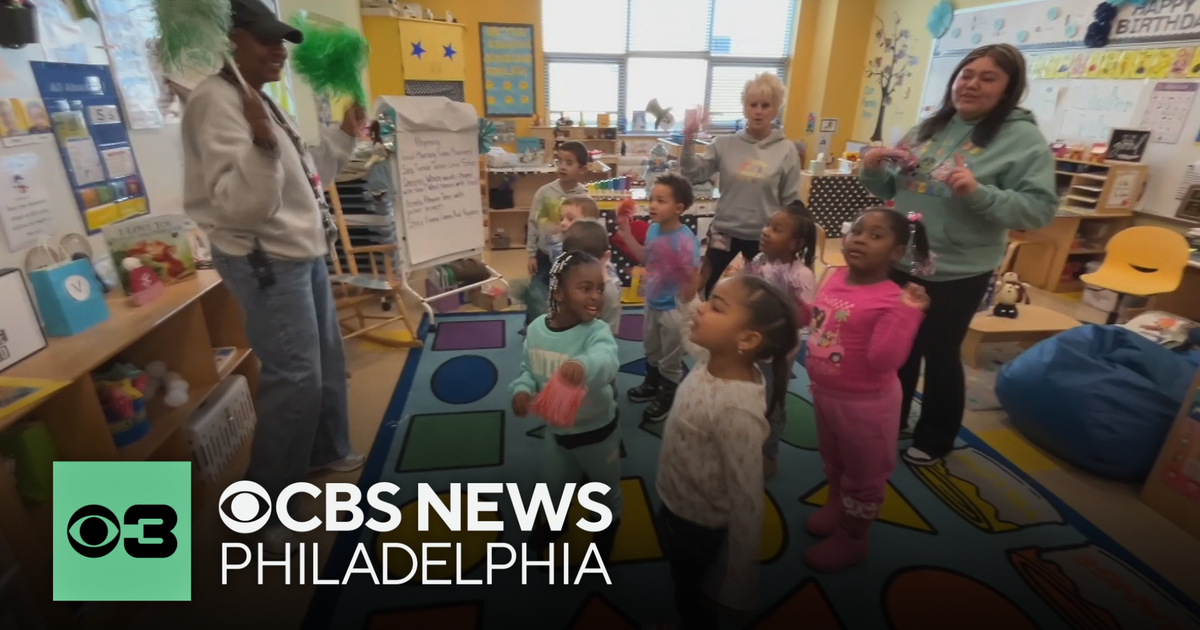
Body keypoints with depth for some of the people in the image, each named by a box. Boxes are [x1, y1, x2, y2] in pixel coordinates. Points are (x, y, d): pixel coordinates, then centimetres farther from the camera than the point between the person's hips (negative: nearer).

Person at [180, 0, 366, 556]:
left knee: (327, 359, 19)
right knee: (295, 378, -8)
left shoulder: (261, 99, 15)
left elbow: (304, 178, 22)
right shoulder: (216, 101, -17)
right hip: (265, 262, -10)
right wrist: (261, 144, -40)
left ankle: (327, 452, 40)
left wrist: (344, 136, 21)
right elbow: (239, 206, -27)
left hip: (301, 253, 10)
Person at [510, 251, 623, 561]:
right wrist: (522, 389, -21)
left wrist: (583, 365, -74)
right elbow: (529, 368, 1)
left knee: (606, 489, 24)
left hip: (597, 432, -3)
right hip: (555, 429, 4)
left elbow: (606, 361, -52)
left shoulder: (597, 331, -30)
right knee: (552, 487, 28)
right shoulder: (537, 327, -14)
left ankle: (609, 524, 58)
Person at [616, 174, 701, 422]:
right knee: (651, 349, 28)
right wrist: (626, 233, 4)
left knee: (670, 357, 14)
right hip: (652, 302, 8)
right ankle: (653, 383, 51)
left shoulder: (686, 240, -29)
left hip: (673, 307, -8)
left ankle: (667, 396, 36)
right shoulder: (653, 229, -6)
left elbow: (695, 277, -27)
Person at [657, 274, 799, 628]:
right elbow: (695, 335, 12)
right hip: (675, 507, 8)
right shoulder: (714, 361, -14)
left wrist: (738, 583, -18)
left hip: (697, 528, -7)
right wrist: (687, 295, -1)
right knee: (685, 588, 35)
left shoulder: (737, 410, -38)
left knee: (692, 599, 24)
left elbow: (746, 504, -29)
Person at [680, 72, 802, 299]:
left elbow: (791, 201, -1)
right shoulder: (725, 144, -4)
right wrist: (688, 144, -21)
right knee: (704, 285, 10)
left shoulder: (786, 150, -5)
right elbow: (693, 174, -6)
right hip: (724, 231, 0)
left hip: (763, 236, 0)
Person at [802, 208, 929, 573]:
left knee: (862, 473, 17)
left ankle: (852, 538, 37)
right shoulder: (836, 277, -4)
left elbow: (884, 360, -33)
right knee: (832, 461, 29)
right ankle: (836, 505, 54)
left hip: (864, 402, -7)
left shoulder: (892, 300, -24)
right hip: (823, 392, 7)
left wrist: (908, 313, -37)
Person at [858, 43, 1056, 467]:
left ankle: (935, 439, 31)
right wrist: (872, 169, -8)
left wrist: (980, 193, -29)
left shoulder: (1025, 139, -8)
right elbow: (890, 191, 13)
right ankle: (890, 420, 38)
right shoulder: (928, 128, 7)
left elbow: (1040, 209, -15)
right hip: (900, 262, 5)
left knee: (939, 355, 9)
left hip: (958, 274, -5)